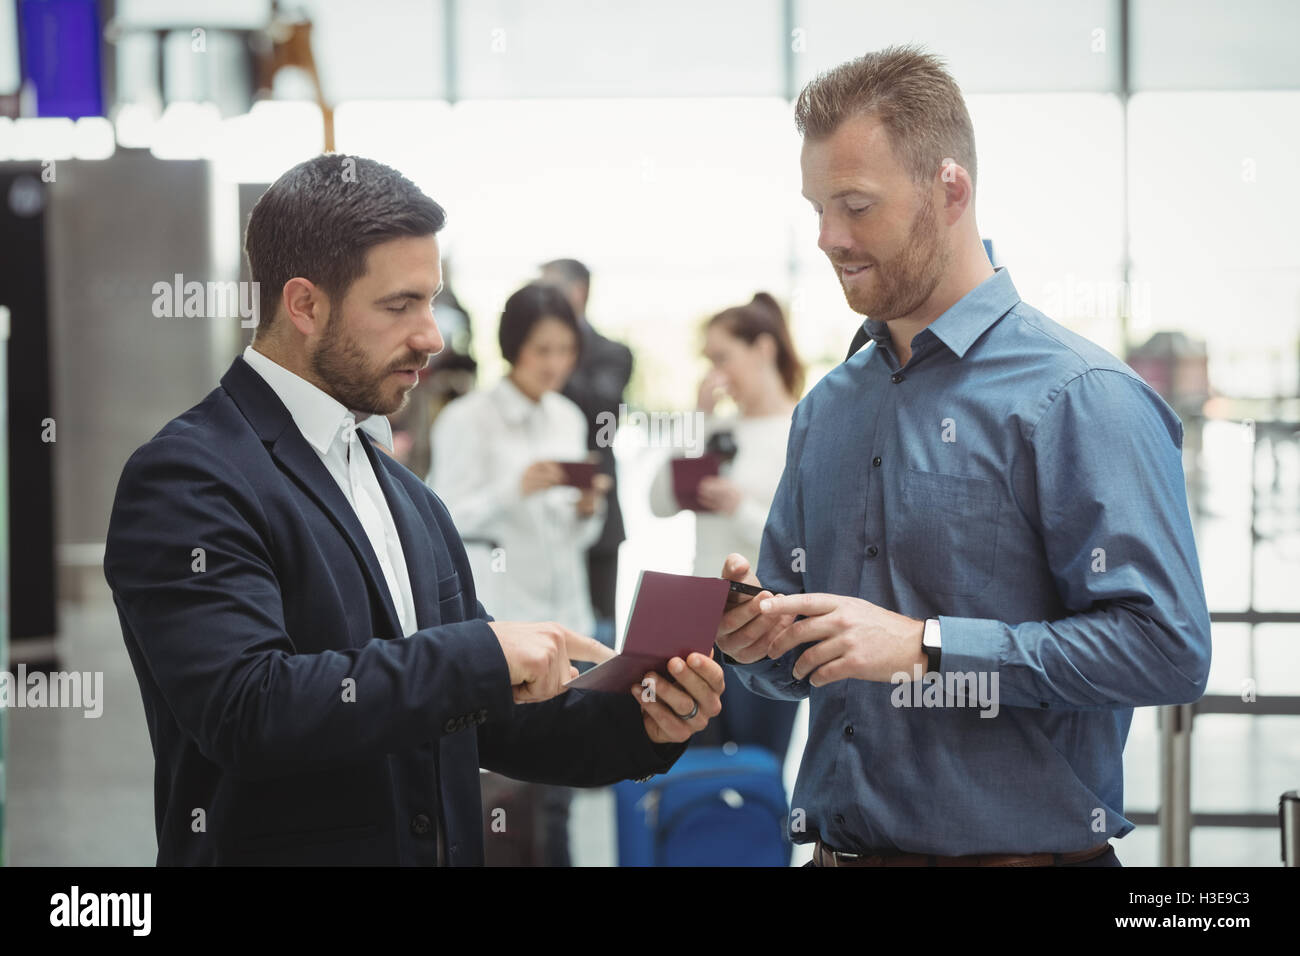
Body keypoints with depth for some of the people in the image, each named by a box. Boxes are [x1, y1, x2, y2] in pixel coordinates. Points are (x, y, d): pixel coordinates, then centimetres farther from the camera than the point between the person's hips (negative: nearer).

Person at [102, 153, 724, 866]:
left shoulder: (414, 503, 13)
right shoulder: (185, 479, -12)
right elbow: (246, 710, -24)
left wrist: (637, 725, -1)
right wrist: (479, 652, -23)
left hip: (444, 848, 7)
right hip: (278, 849, -7)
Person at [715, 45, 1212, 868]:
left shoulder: (1082, 399, -11)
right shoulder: (825, 410, 13)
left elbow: (1168, 648, -21)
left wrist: (926, 645, -22)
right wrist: (754, 637, -5)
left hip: (1021, 847, -6)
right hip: (841, 846, 6)